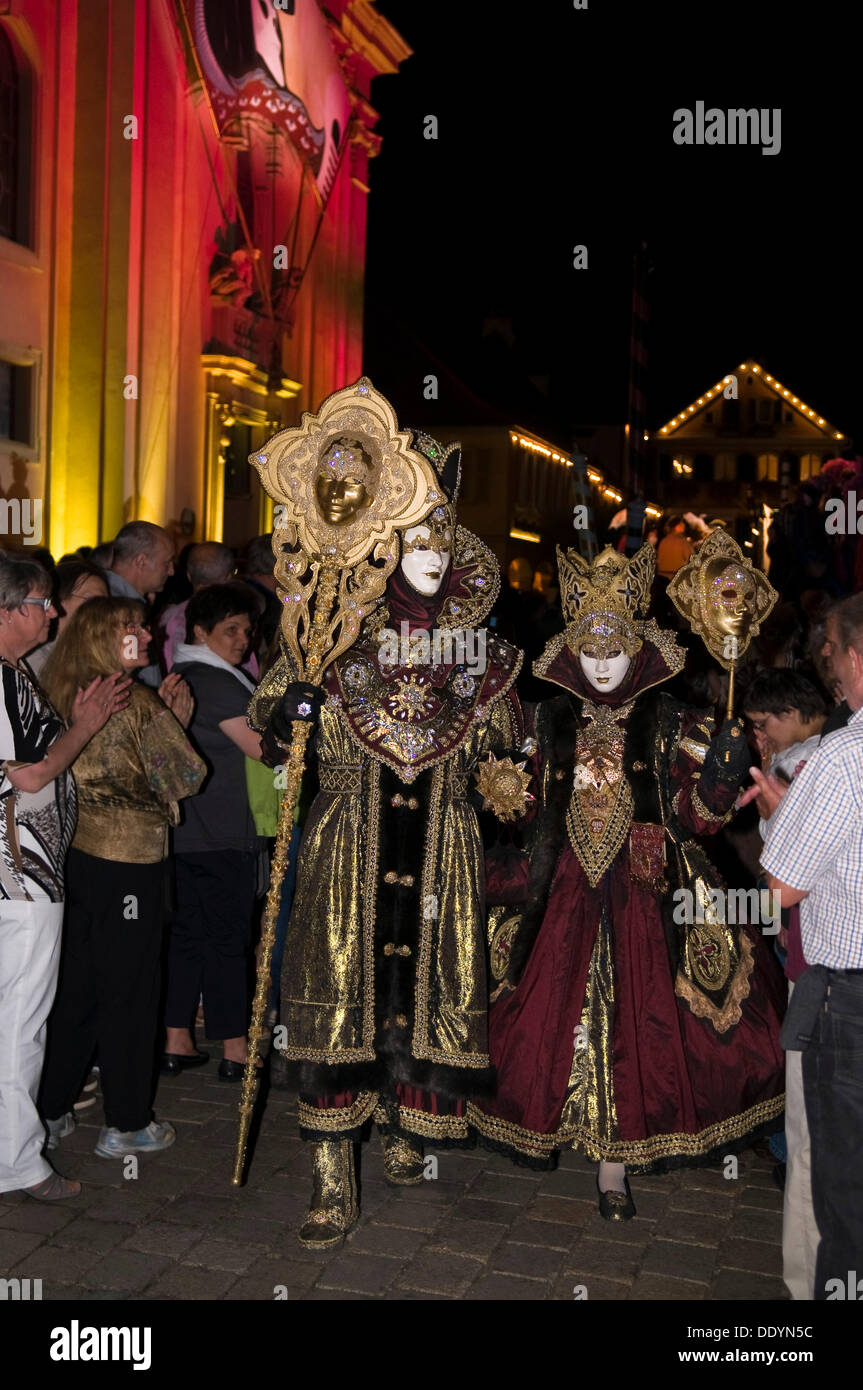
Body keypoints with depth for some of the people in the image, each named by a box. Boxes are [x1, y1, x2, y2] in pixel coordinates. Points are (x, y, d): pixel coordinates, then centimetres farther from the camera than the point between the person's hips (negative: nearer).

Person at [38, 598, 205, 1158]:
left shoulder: (66, 696, 7)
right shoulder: (139, 702, -15)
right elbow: (184, 778, -10)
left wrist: (166, 719, 9)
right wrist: (176, 721, 3)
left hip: (75, 855, 7)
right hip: (129, 862, -7)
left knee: (74, 988, 17)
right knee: (129, 992, 4)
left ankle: (54, 1111, 26)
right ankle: (128, 1125, 14)